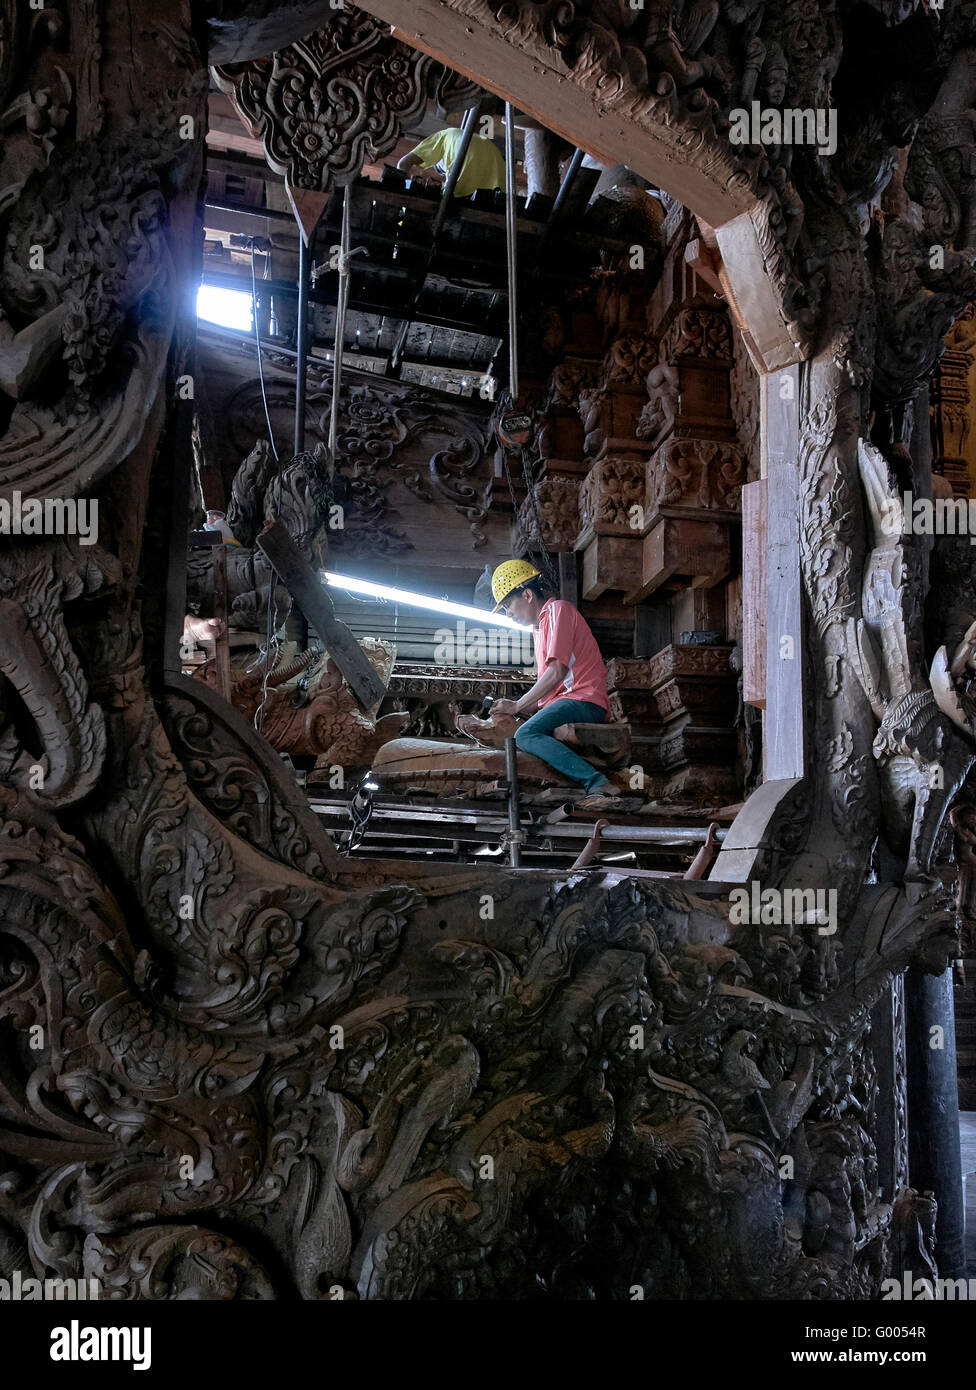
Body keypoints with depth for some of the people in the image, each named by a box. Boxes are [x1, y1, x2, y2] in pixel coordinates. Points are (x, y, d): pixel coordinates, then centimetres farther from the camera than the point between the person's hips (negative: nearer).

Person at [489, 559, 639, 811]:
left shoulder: (558, 609, -1)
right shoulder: (538, 625, 30)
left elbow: (557, 671, -12)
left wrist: (518, 706, -9)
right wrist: (521, 707, 10)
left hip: (584, 700, -11)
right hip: (561, 702, 11)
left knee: (526, 734, -32)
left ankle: (600, 785, -44)